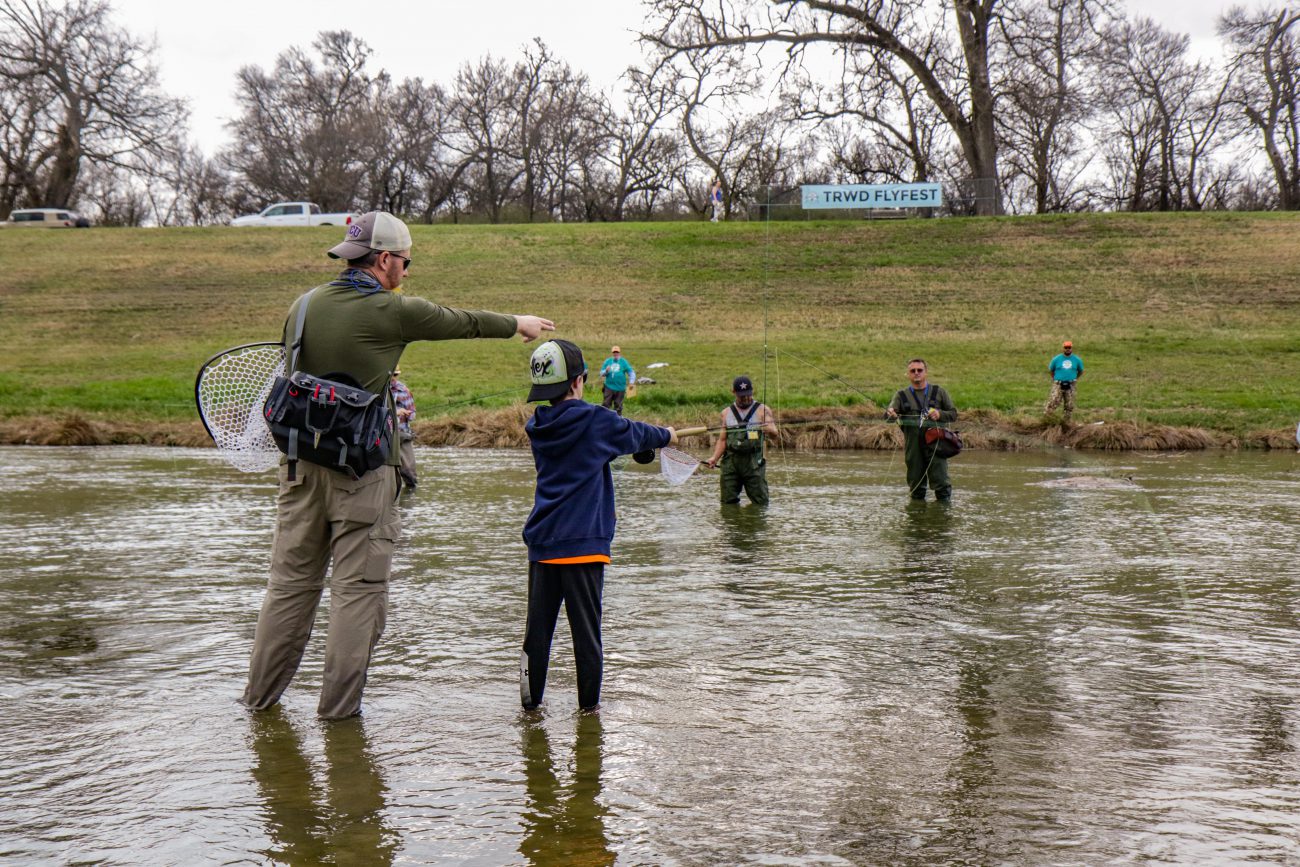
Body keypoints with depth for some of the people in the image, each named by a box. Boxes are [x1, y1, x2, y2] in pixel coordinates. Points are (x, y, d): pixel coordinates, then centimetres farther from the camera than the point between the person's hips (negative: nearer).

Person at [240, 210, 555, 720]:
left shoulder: (304, 305, 8)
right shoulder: (391, 311, -8)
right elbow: (462, 322, 6)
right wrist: (519, 324, 23)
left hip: (301, 463, 6)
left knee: (291, 582, 12)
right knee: (358, 587, 3)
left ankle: (261, 694, 18)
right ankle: (339, 702, 5)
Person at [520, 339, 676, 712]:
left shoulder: (538, 427, 8)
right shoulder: (596, 422, -8)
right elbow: (635, 433, 10)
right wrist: (667, 435, 32)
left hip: (542, 541, 5)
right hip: (583, 542, -5)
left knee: (538, 624, 9)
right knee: (586, 627, 3)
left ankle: (530, 699, 13)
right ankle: (589, 704, 9)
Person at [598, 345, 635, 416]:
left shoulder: (623, 362, 1)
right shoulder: (607, 361, 5)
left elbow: (631, 372, 0)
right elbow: (602, 373, 7)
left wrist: (631, 382, -15)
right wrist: (606, 371, -16)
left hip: (620, 388, -1)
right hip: (609, 387, 1)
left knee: (618, 406, 7)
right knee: (606, 404, -2)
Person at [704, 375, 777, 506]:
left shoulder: (762, 410, 5)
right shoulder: (727, 413, 14)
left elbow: (774, 432, -8)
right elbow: (723, 440, 16)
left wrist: (769, 429, -33)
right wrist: (714, 458, -1)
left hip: (754, 462, -2)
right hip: (730, 462, 3)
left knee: (760, 503, -5)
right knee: (728, 503, 2)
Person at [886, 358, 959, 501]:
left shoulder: (938, 392, 11)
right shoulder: (902, 395, 11)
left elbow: (953, 414, 11)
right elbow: (891, 411, -5)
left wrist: (940, 414, -10)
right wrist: (890, 413, -29)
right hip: (912, 445, 1)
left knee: (941, 481, -9)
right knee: (915, 483, 6)